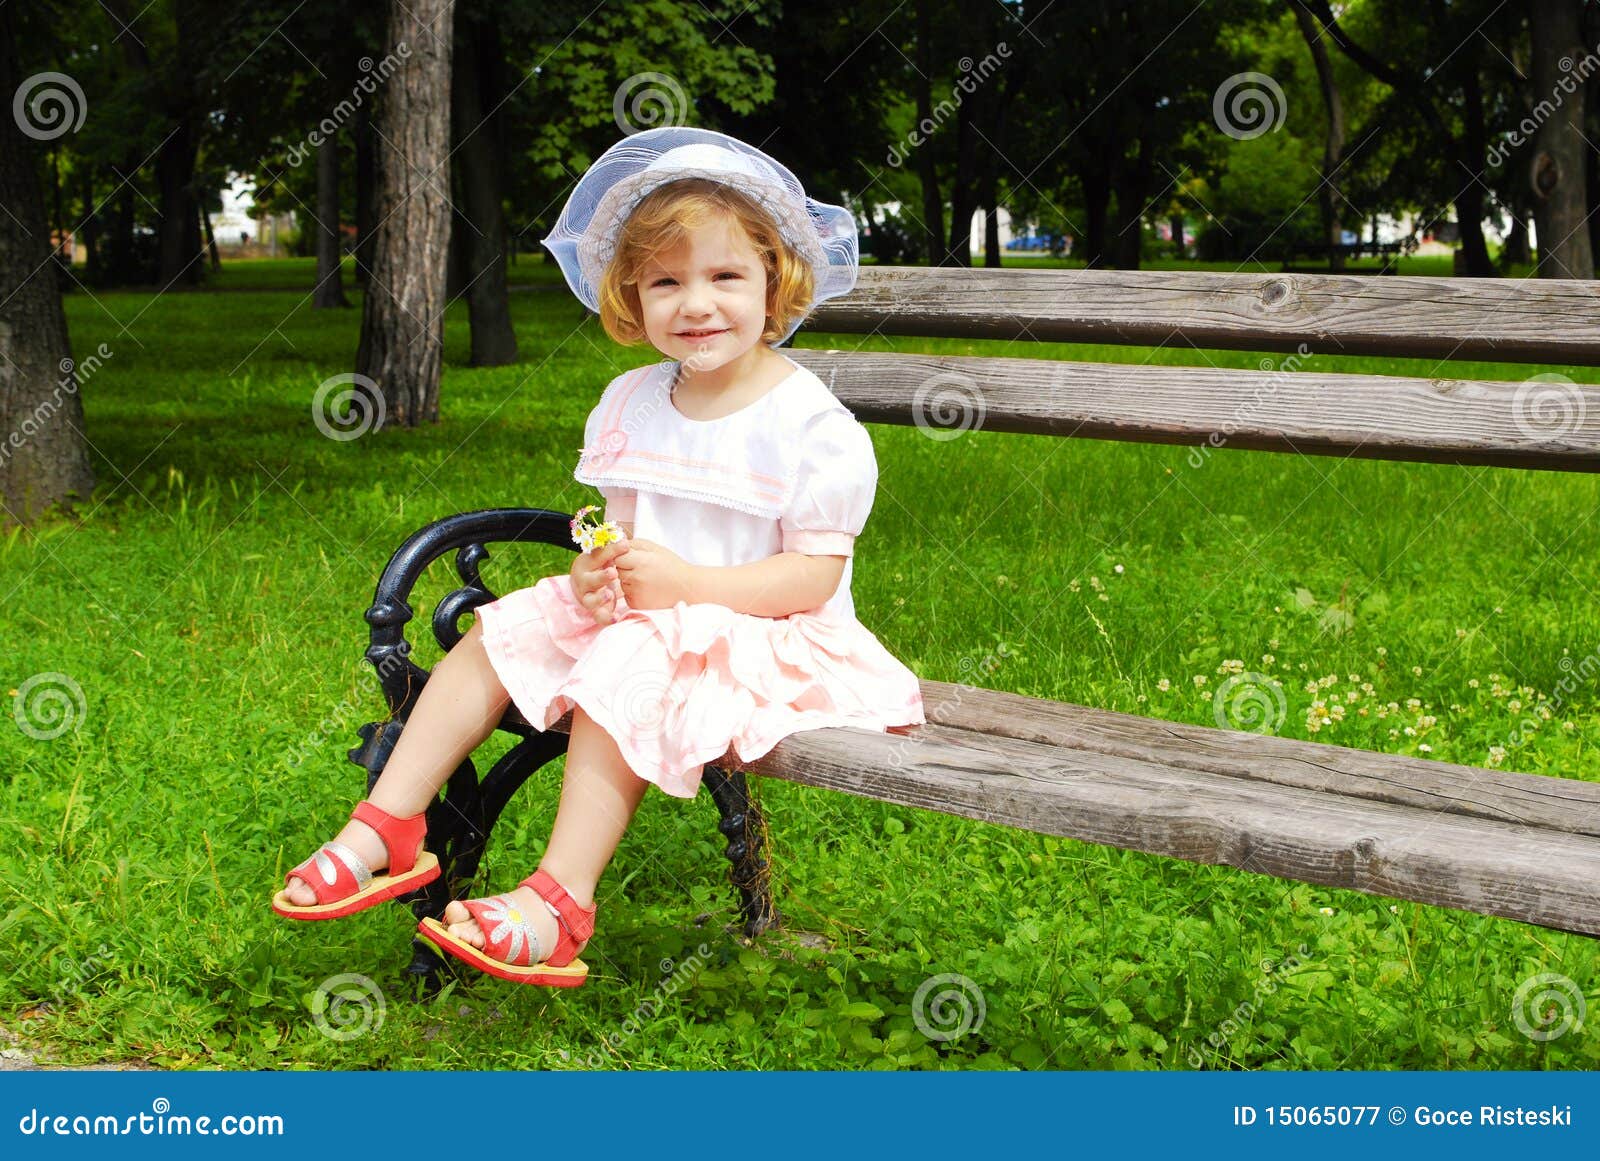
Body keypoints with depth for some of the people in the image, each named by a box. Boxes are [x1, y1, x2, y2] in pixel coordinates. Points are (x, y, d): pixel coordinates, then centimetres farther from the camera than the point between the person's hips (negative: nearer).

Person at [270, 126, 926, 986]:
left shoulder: (810, 423, -15)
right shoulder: (631, 404, 6)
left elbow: (816, 573, -18)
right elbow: (623, 526, 12)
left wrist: (686, 583, -26)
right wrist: (599, 571, -12)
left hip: (763, 638, -7)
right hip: (640, 615, 7)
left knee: (621, 671, -31)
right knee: (492, 637, -4)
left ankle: (557, 902, -31)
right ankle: (385, 832, -1)